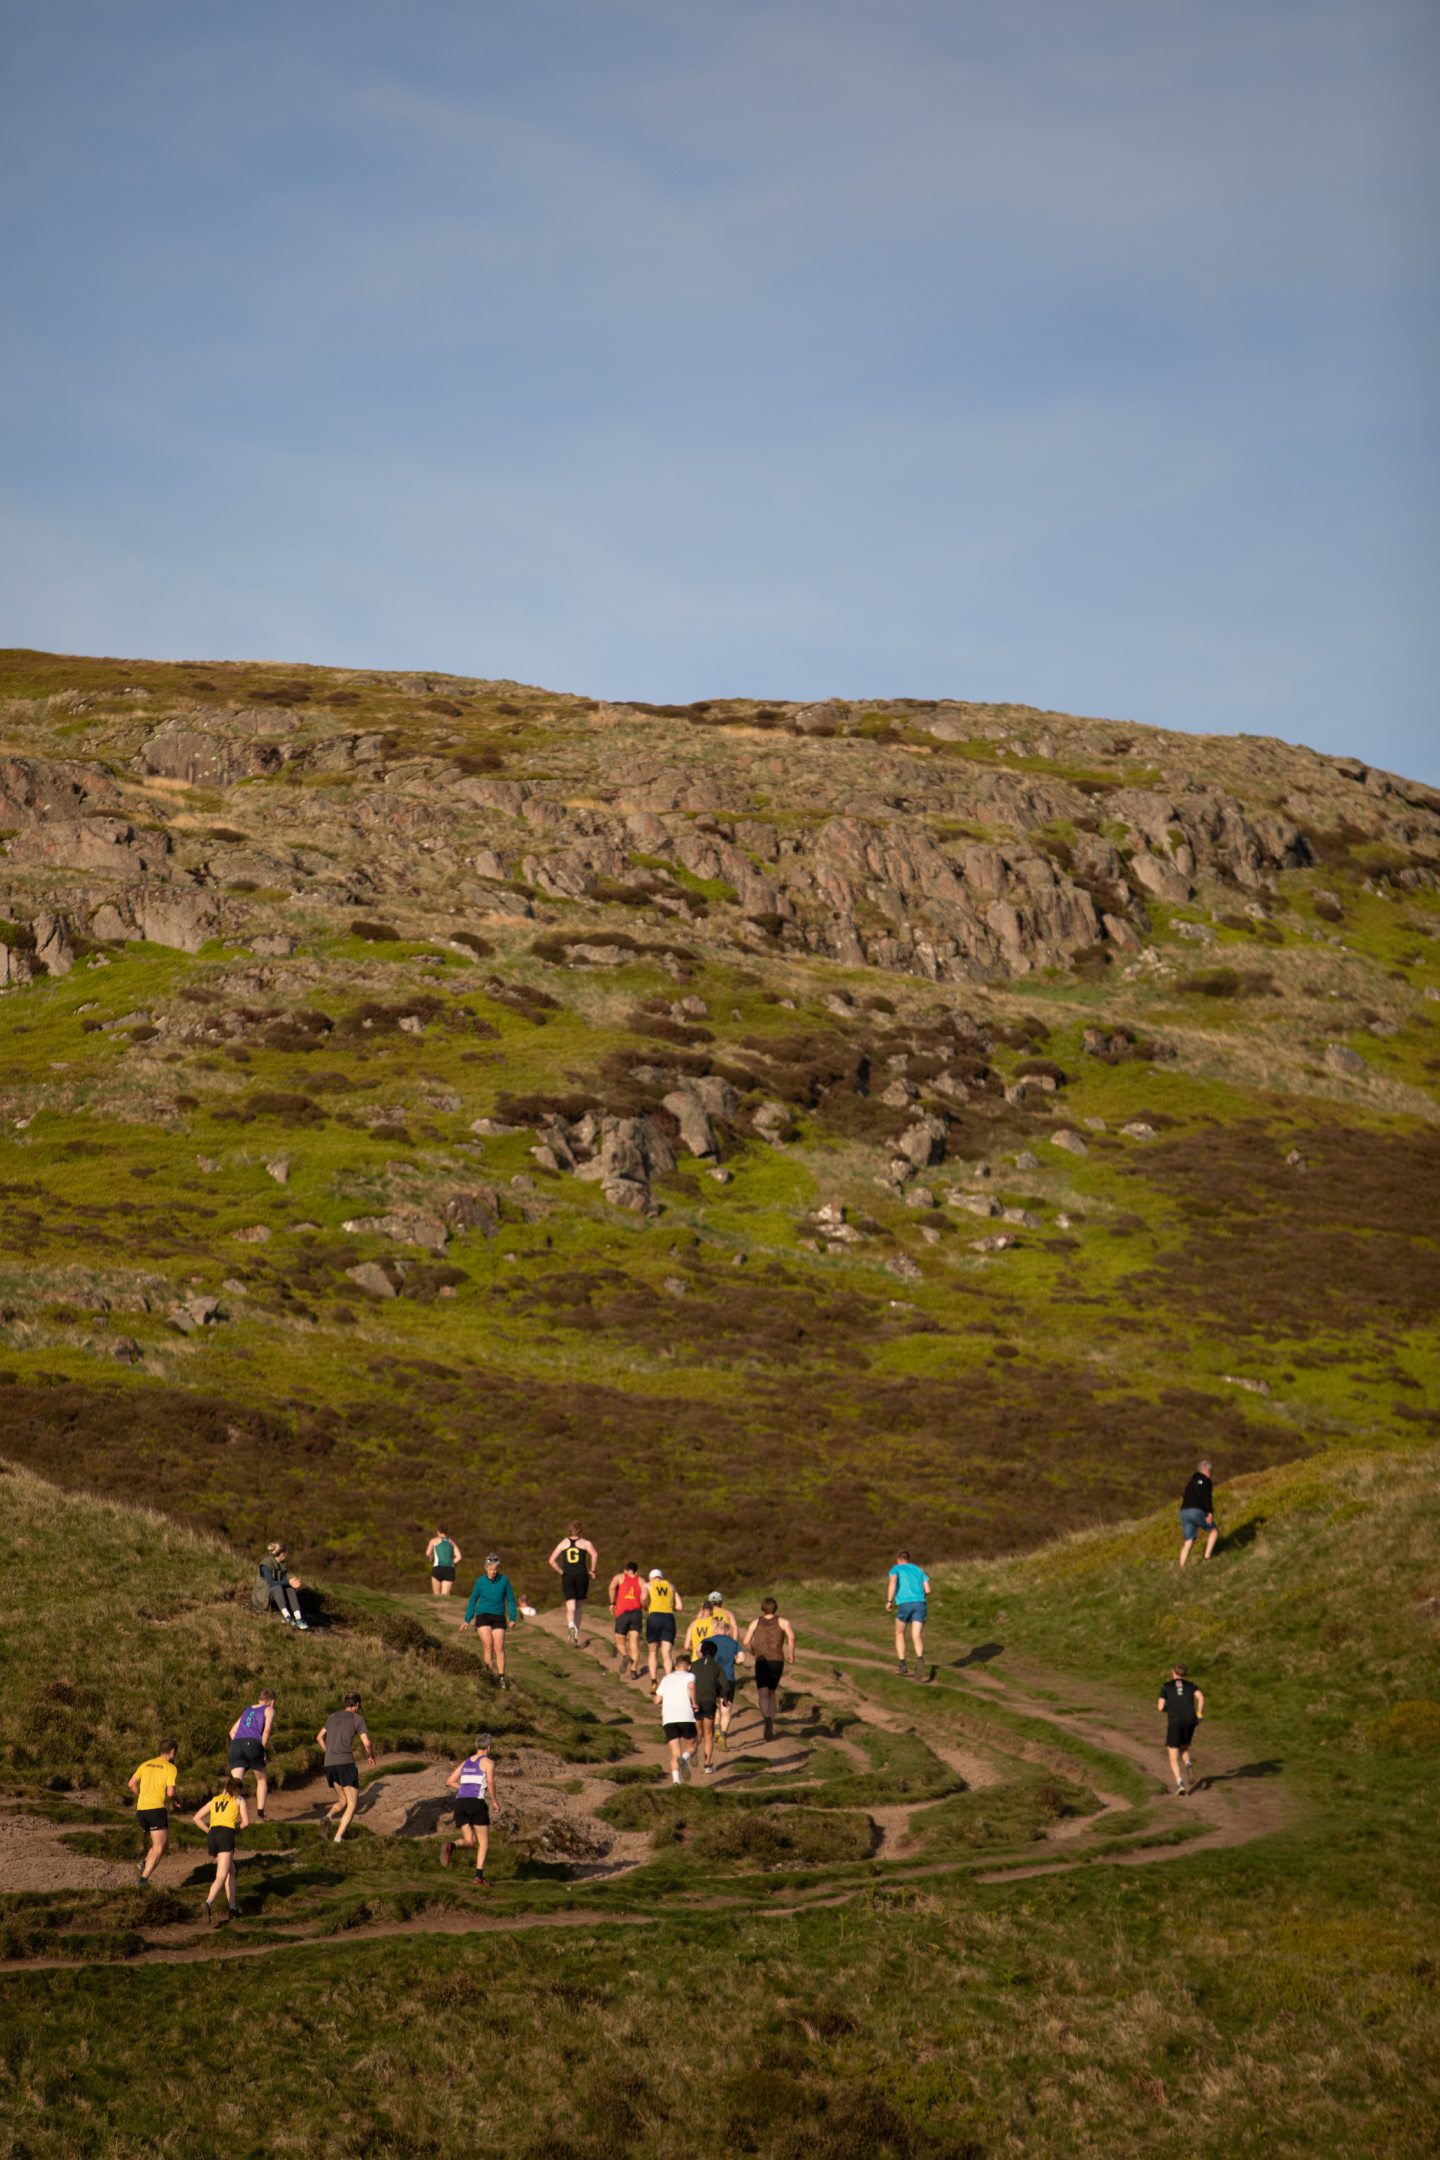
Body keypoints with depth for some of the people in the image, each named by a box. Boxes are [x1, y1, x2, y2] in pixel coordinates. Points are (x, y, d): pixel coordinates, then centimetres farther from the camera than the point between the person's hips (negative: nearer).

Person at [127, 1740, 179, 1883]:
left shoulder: (146, 1765, 14)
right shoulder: (170, 1768, -3)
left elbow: (131, 1784, 9)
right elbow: (170, 1792, -12)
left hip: (141, 1809, 6)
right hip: (157, 1809, -6)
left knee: (164, 1843, 21)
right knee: (159, 1848, -1)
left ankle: (143, 1862, 0)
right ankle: (144, 1878, -14)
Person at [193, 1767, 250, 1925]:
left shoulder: (214, 1800, 25)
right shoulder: (238, 1799, 14)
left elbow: (196, 1818, 21)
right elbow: (246, 1822, 4)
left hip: (212, 1835, 5)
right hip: (226, 1835, -5)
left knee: (231, 1870, 24)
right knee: (221, 1876, -13)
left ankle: (232, 1907, 20)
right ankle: (209, 1902, -39)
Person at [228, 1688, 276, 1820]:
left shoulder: (247, 1711, 32)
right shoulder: (269, 1710, 16)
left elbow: (232, 1731, 27)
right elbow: (267, 1729, -3)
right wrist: (264, 1750, 2)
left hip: (236, 1743, 4)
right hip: (253, 1743, -4)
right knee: (262, 1779, 18)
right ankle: (260, 1815, 12)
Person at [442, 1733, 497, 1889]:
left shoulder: (466, 1762, 23)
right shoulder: (488, 1762, 4)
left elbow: (449, 1781, 22)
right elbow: (490, 1782, -14)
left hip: (460, 1802, 5)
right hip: (477, 1804, -5)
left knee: (469, 1841, 10)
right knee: (484, 1843, 5)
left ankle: (450, 1846, -23)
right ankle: (479, 1877, -10)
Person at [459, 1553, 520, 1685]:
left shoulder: (504, 1580, -3)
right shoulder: (480, 1581, -2)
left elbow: (511, 1600, 4)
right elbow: (473, 1601, 8)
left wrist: (512, 1618, -3)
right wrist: (467, 1620, 9)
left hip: (498, 1617, 1)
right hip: (483, 1615, 0)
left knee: (499, 1648, -4)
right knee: (488, 1646, -12)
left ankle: (501, 1677, 4)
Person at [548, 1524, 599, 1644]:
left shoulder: (563, 1543, 11)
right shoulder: (585, 1543, 4)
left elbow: (552, 1560, 4)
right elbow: (595, 1554, -14)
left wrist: (561, 1572, 12)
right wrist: (592, 1570, -2)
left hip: (567, 1577, 1)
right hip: (581, 1576, -1)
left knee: (570, 1607, -6)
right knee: (578, 1606, 14)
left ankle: (571, 1625, -36)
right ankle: (576, 1633, 10)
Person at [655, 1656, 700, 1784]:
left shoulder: (666, 1678, 21)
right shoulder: (689, 1676, 9)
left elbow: (657, 1700, 17)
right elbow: (691, 1686, -16)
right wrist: (694, 1703, -4)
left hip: (668, 1720, 3)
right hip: (686, 1718, -3)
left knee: (675, 1753, 2)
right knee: (691, 1747, 14)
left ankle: (676, 1780, -19)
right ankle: (684, 1759, -20)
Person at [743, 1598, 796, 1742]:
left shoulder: (755, 1623, 11)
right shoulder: (782, 1622, 8)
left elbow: (746, 1642, 1)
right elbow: (791, 1636, -11)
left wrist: (752, 1652, 20)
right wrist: (791, 1654, 0)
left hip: (761, 1661, -2)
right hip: (778, 1660, 2)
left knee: (763, 1694, -13)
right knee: (772, 1693, 21)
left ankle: (767, 1719, -40)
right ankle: (771, 1726, 19)